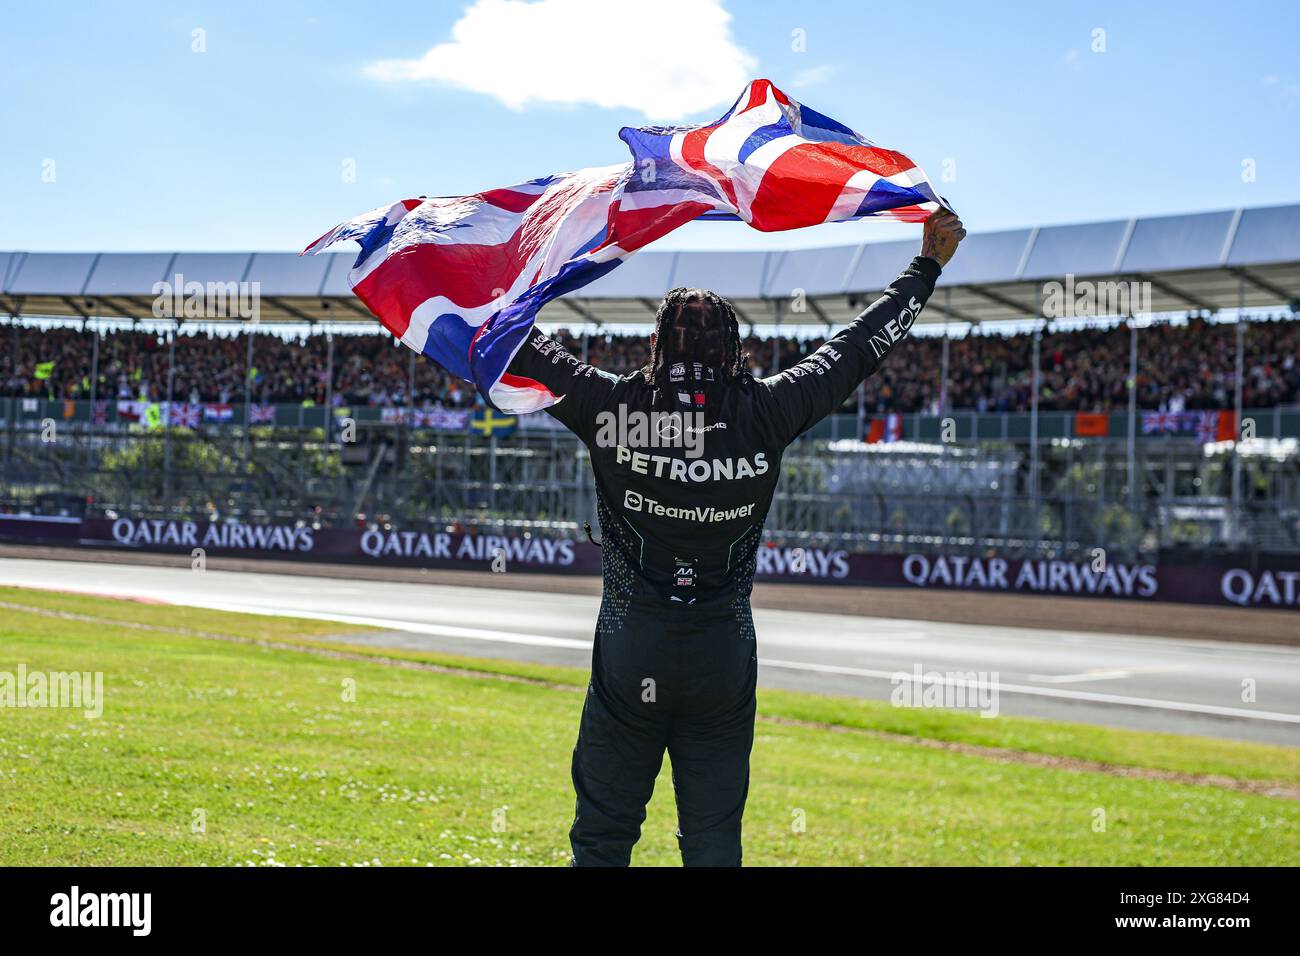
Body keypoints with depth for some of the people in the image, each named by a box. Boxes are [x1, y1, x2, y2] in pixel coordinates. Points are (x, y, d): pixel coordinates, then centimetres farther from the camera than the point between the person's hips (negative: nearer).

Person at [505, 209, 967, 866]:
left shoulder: (613, 407, -9)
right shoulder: (765, 413, -6)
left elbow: (521, 347, 1)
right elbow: (859, 348, 6)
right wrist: (927, 265, 18)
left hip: (630, 659, -1)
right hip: (726, 659, 1)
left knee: (602, 837, 8)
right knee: (714, 841, 9)